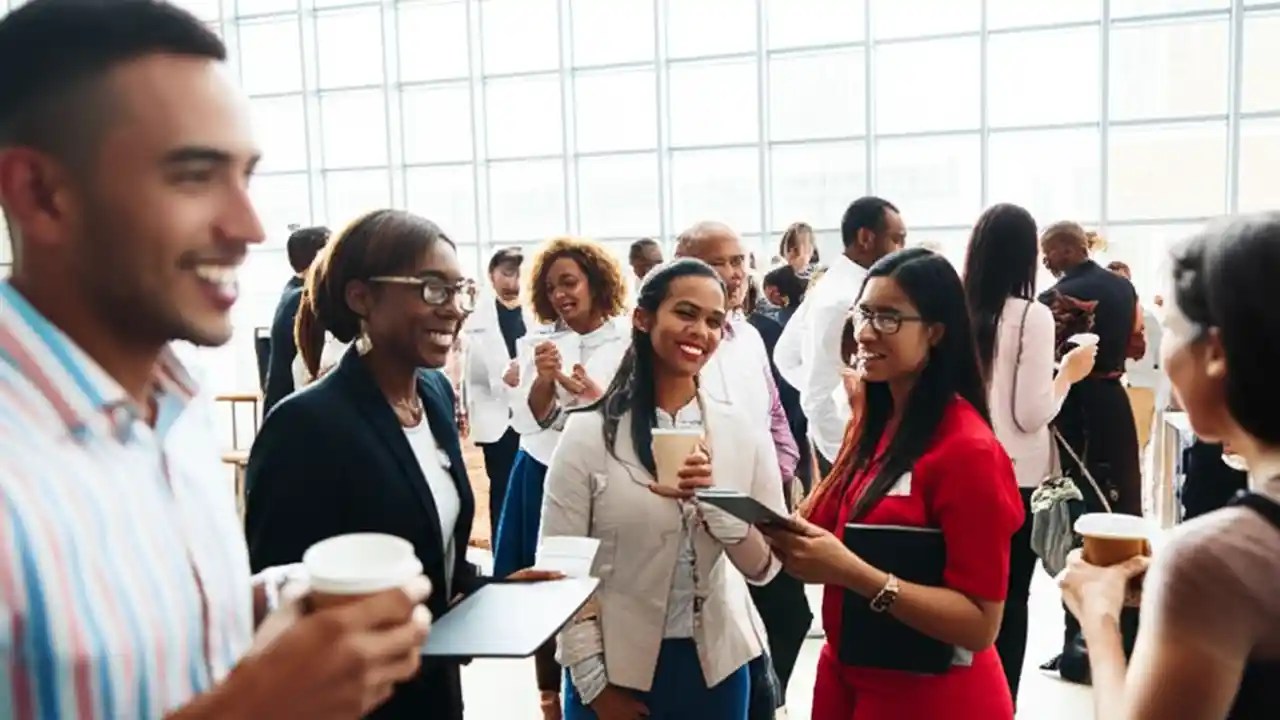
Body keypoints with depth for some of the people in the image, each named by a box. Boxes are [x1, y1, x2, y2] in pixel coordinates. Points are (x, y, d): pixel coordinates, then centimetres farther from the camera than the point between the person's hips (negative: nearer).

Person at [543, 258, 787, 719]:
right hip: (616, 670, -2)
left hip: (716, 667, 3)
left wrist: (714, 499, -20)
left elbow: (764, 567, -4)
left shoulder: (745, 436, -3)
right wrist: (595, 682, -7)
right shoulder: (588, 434, -9)